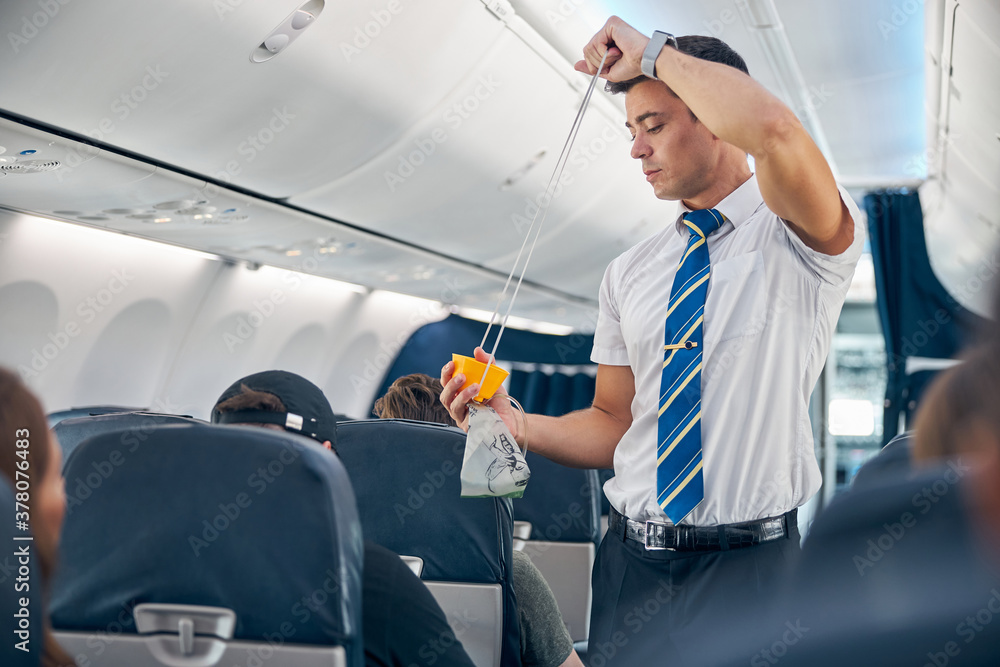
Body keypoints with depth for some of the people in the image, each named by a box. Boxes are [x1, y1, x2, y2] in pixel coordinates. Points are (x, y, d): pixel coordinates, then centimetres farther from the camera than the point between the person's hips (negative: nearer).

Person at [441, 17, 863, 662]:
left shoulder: (800, 241, -8)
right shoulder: (629, 274, 10)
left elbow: (775, 130, -32)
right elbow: (613, 426, 12)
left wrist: (654, 52, -18)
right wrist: (513, 422, -6)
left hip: (747, 569, -5)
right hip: (630, 566, 5)